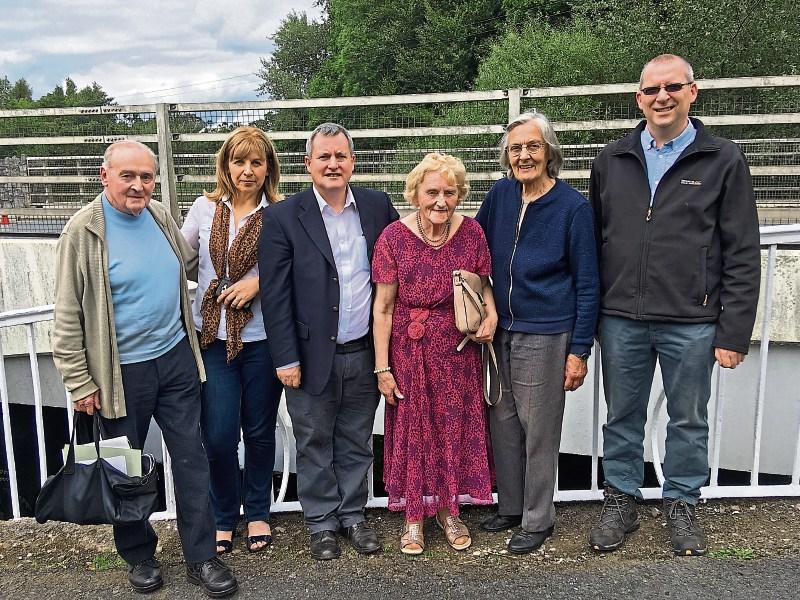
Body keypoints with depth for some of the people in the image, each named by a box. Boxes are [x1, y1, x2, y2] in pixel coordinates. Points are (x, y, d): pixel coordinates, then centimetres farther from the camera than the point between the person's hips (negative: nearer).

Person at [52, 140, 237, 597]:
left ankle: (202, 557, 22)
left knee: (192, 458, 8)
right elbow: (69, 315, -10)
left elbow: (190, 264, 23)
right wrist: (80, 382, -10)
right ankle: (139, 555, 34)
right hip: (122, 372, -4)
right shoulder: (84, 231, -13)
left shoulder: (161, 217, 2)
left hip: (176, 358, 4)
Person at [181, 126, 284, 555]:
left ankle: (258, 512, 32)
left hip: (262, 337, -1)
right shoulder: (206, 208, 4)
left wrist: (259, 281, -15)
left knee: (259, 430, 11)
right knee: (218, 434, -1)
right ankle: (223, 516, 23)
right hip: (213, 337, 1)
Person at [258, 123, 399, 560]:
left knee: (356, 442, 17)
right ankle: (321, 521, 30)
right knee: (314, 444, 13)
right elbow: (275, 294, -8)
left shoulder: (378, 206, 2)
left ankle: (353, 514, 34)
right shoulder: (283, 217, -8)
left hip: (365, 354, 3)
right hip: (313, 356, -2)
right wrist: (286, 358, -10)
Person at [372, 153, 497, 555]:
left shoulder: (471, 232, -5)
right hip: (409, 348, -2)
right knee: (412, 427, 9)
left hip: (458, 347, 2)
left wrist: (492, 314, -13)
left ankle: (448, 510, 34)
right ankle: (413, 517, 27)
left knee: (455, 425, 13)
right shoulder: (394, 237, -11)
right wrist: (383, 367, -9)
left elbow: (484, 285, 9)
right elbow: (383, 307, -8)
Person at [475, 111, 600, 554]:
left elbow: (587, 284, -7)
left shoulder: (573, 207, -10)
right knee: (502, 423, 14)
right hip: (501, 331, 5)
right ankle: (510, 506, 33)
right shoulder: (500, 195, 2)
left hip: (545, 335, -5)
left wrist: (579, 350, -9)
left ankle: (537, 520, 23)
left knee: (539, 432, 6)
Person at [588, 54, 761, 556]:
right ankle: (621, 501, 29)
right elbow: (593, 241, 10)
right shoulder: (612, 161, 8)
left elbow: (742, 255, -3)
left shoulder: (723, 161, 0)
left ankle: (682, 504, 30)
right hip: (621, 320, 2)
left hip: (692, 323, -2)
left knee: (689, 421, 12)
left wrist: (734, 332, -7)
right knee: (622, 418, 12)